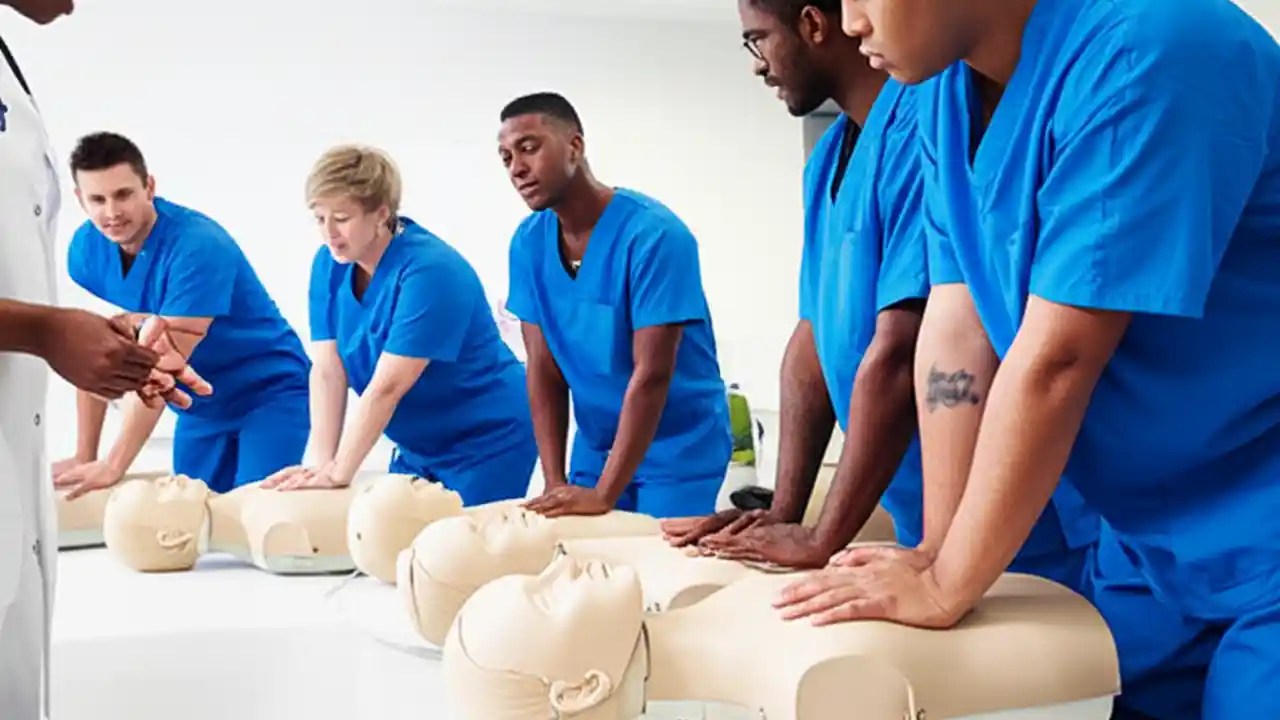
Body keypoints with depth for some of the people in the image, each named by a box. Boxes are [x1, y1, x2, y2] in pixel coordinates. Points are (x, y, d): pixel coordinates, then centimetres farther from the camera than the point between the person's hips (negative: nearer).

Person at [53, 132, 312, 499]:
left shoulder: (197, 245, -27)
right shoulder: (85, 248, -7)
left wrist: (113, 466, -29)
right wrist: (84, 457, -3)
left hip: (268, 395, -6)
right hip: (200, 406, 6)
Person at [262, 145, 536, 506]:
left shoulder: (429, 269, -25)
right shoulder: (329, 264, -4)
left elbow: (387, 387, -27)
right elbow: (328, 372, -8)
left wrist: (337, 474, -27)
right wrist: (321, 464, -17)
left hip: (487, 441, -6)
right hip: (420, 445, 6)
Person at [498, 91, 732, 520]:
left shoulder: (652, 234, -21)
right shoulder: (528, 243, -3)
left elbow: (651, 375, -24)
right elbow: (544, 370, -2)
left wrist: (603, 495, -26)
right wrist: (554, 483, -10)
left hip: (678, 447, -5)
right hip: (595, 446, 5)